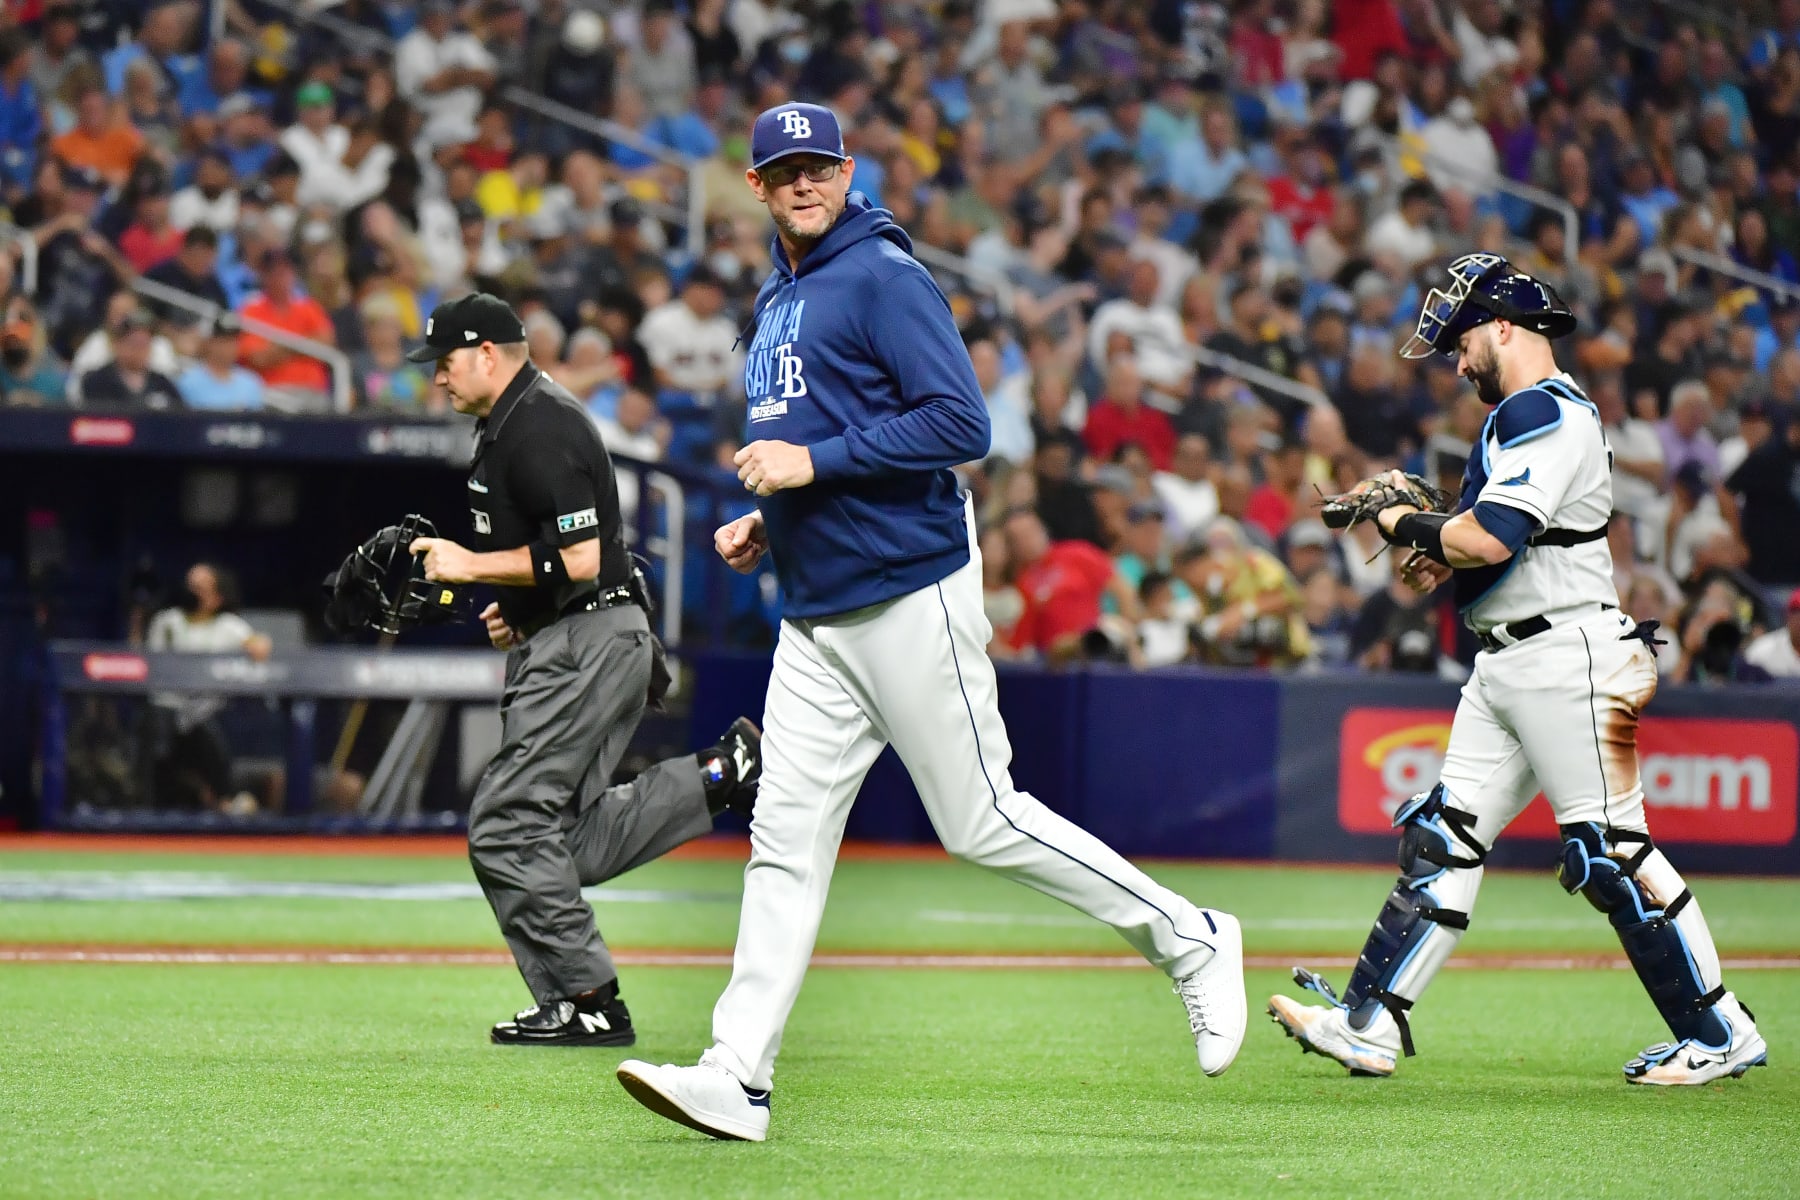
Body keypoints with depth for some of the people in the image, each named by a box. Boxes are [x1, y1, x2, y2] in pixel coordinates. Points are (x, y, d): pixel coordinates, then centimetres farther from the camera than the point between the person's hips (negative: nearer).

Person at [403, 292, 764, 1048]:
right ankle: (726, 773, 9)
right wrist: (514, 613, 15)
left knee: (507, 826, -10)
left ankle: (586, 1003, -7)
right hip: (564, 645, 11)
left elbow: (580, 559, -24)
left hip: (586, 644, -11)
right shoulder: (508, 423, 18)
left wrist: (472, 566, -16)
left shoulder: (538, 428, -16)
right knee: (572, 843, 9)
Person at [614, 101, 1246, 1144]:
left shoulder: (885, 277, -10)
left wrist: (814, 462, -20)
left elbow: (961, 425, -19)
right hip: (815, 613, 8)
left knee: (982, 821, -4)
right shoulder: (778, 302, 17)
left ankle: (1191, 943, 11)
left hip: (912, 595, -8)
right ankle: (737, 1079, -1)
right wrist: (767, 521, 13)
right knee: (787, 838, 2)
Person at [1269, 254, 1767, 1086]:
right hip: (1507, 666, 11)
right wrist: (1447, 558, 8)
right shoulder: (1528, 414, 20)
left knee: (1612, 852, -8)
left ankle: (1721, 1037, -2)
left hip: (1566, 658, -11)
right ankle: (1369, 1027, 5)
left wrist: (1409, 526, -8)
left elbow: (1490, 540, -25)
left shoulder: (1544, 413, -14)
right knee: (1444, 836, 6)